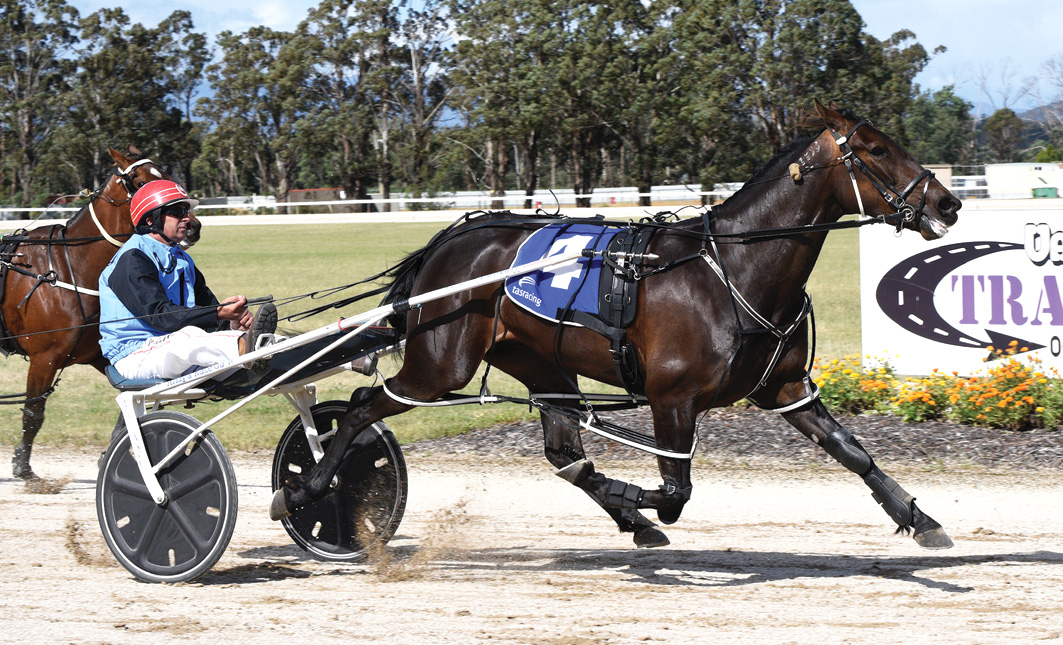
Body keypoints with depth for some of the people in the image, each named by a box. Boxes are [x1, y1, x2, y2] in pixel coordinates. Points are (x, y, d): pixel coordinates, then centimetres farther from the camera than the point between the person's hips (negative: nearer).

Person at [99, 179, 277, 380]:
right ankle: (247, 346, -66)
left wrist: (233, 322, -9)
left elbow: (206, 303, 17)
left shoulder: (181, 259, 22)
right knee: (189, 337, -39)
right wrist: (217, 313, -30)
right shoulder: (132, 259, -9)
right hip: (136, 354, -10)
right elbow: (159, 314, -21)